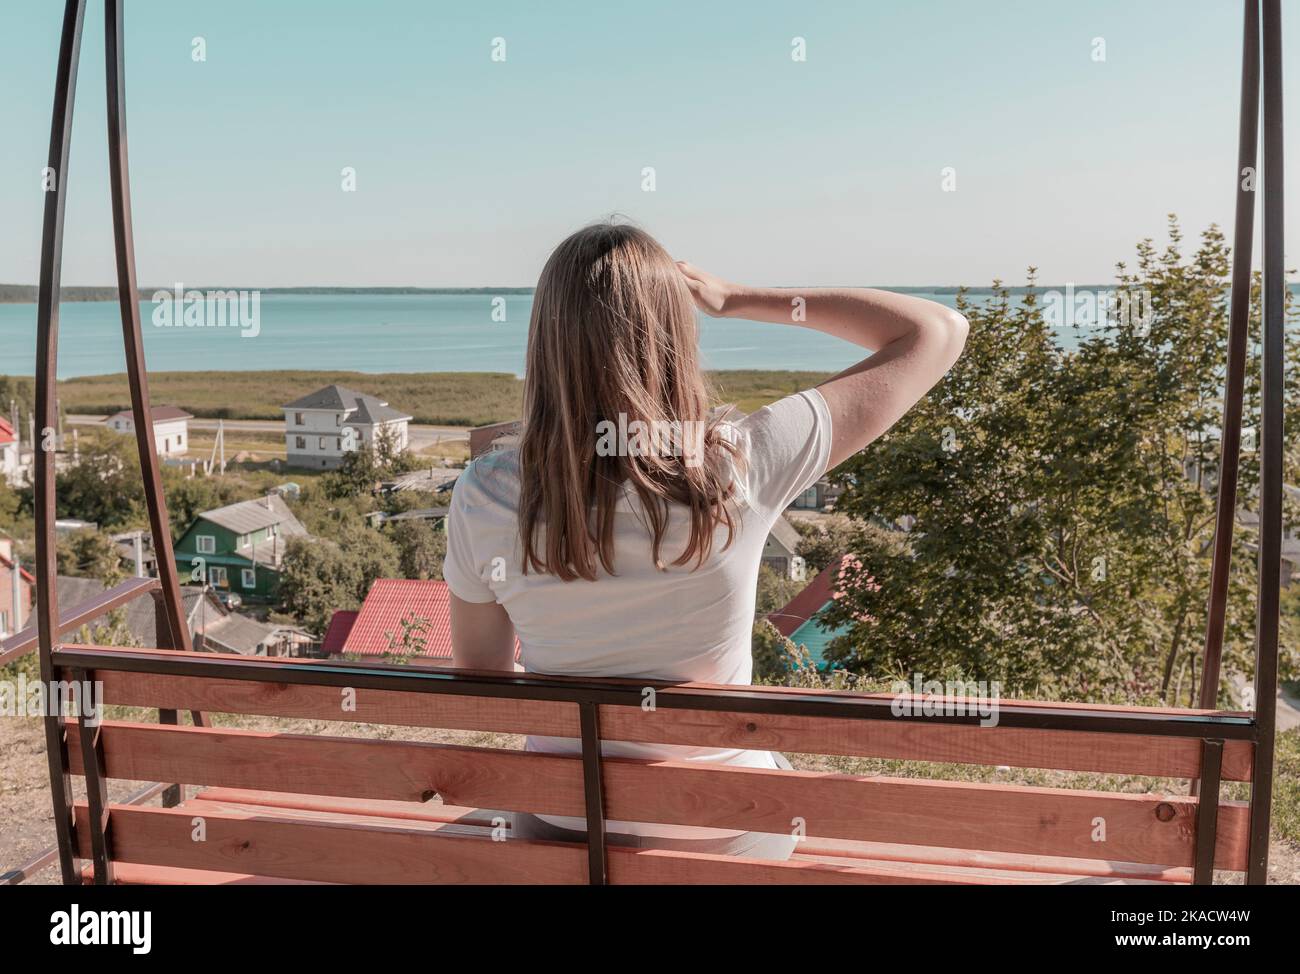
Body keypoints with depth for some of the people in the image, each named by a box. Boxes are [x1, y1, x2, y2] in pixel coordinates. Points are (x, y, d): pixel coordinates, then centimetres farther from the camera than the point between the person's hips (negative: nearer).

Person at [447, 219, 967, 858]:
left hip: (562, 830, 2)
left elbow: (480, 670, -3)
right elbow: (937, 332, -14)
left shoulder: (483, 499, -21)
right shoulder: (741, 467, -26)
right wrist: (736, 299, -10)